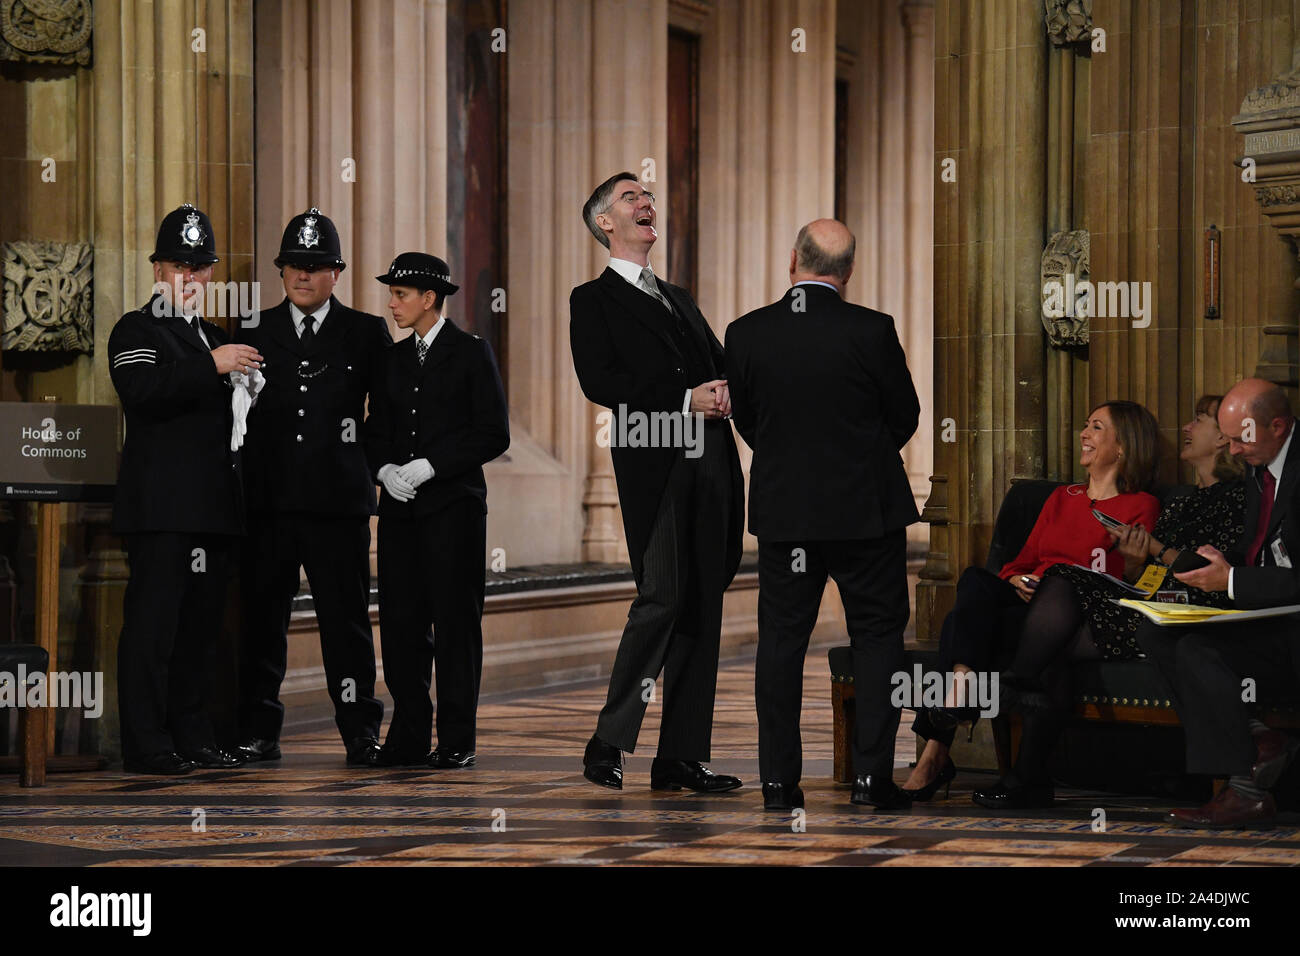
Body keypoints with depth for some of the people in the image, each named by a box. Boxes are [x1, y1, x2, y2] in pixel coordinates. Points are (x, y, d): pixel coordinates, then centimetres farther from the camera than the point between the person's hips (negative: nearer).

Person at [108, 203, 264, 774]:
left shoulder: (212, 337, 24)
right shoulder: (137, 330, 1)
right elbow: (142, 393, -19)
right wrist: (212, 366, -23)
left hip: (212, 507, 8)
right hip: (161, 507, -7)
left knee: (200, 624, 9)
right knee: (153, 623, -8)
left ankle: (193, 737, 15)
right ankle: (146, 746, -7)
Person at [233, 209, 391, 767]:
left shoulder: (367, 333, 8)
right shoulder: (253, 332, 12)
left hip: (339, 498, -2)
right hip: (267, 499, 2)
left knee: (346, 617, 0)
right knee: (261, 617, 4)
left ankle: (361, 733, 6)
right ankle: (258, 731, 12)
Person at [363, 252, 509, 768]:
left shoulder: (472, 352, -1)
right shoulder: (393, 359, 15)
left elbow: (494, 434, -7)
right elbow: (377, 431, 18)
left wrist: (428, 466, -13)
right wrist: (385, 469, -4)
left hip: (454, 503, -5)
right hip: (400, 508, 5)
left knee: (455, 620, -4)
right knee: (400, 620, 3)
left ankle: (457, 740, 2)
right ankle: (408, 737, 10)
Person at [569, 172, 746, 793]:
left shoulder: (679, 298, 29)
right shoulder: (593, 299, 7)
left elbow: (721, 365, 25)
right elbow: (598, 381, -7)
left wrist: (725, 392, 0)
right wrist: (685, 399, -13)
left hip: (709, 457, 6)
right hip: (654, 462, -6)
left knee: (702, 606, 3)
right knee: (662, 597, -15)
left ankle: (681, 758, 7)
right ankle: (607, 744, -4)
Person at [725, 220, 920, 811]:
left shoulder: (747, 334, -5)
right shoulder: (871, 331, -12)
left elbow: (744, 418, 6)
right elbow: (905, 417, 0)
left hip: (781, 510, 2)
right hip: (865, 507, -2)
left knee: (781, 639, 9)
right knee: (877, 635, 8)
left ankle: (778, 780, 9)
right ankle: (872, 774, 4)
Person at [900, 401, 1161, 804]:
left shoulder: (1141, 507, 8)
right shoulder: (1062, 498, 29)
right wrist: (1016, 581, -2)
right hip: (1023, 601, 5)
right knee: (975, 581, -31)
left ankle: (936, 752, -40)